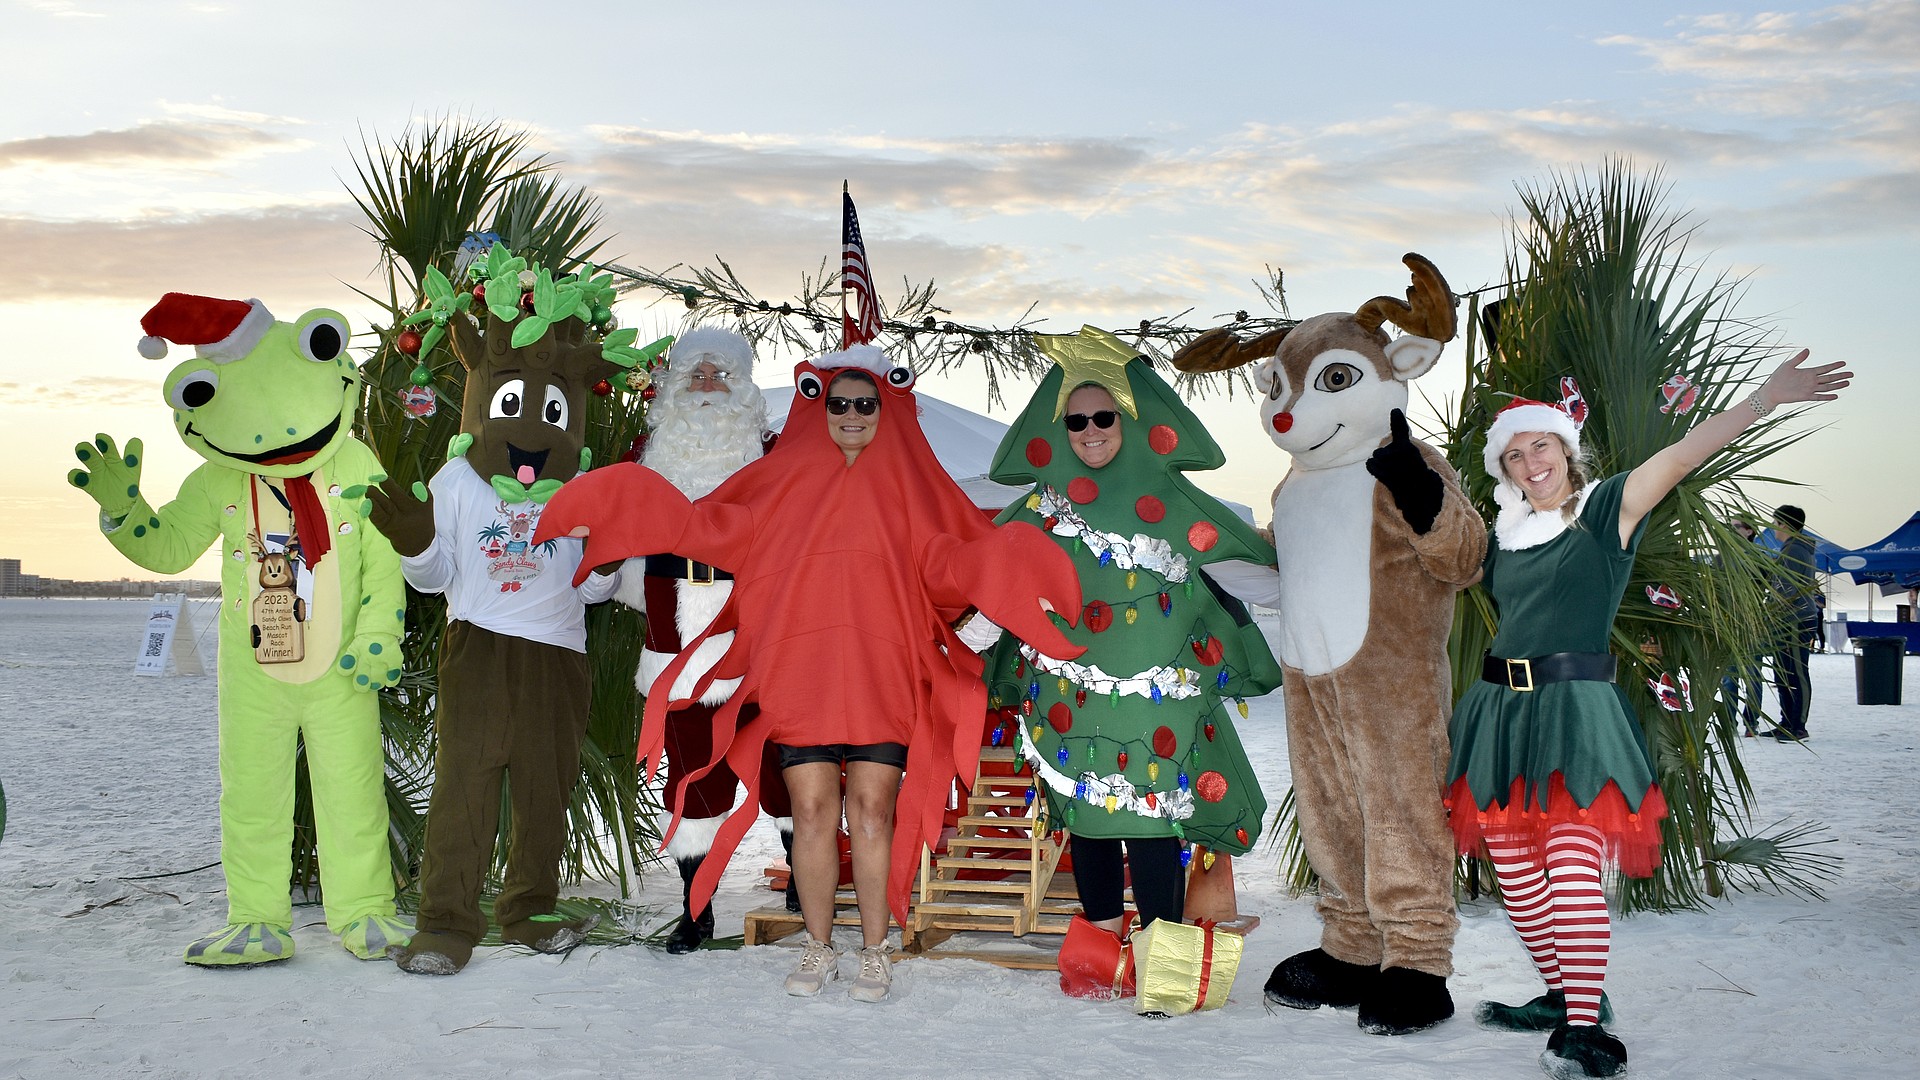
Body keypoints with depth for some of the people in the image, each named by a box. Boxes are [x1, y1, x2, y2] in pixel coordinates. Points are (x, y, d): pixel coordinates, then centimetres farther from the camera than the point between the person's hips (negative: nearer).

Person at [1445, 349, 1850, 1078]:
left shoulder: (1608, 511, 0)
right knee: (1514, 871, 8)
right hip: (1501, 708, 6)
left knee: (1574, 870, -15)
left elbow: (1684, 453, -12)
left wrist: (1767, 397, -22)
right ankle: (1562, 995, 25)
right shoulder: (1501, 535, 14)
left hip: (1576, 706, -6)